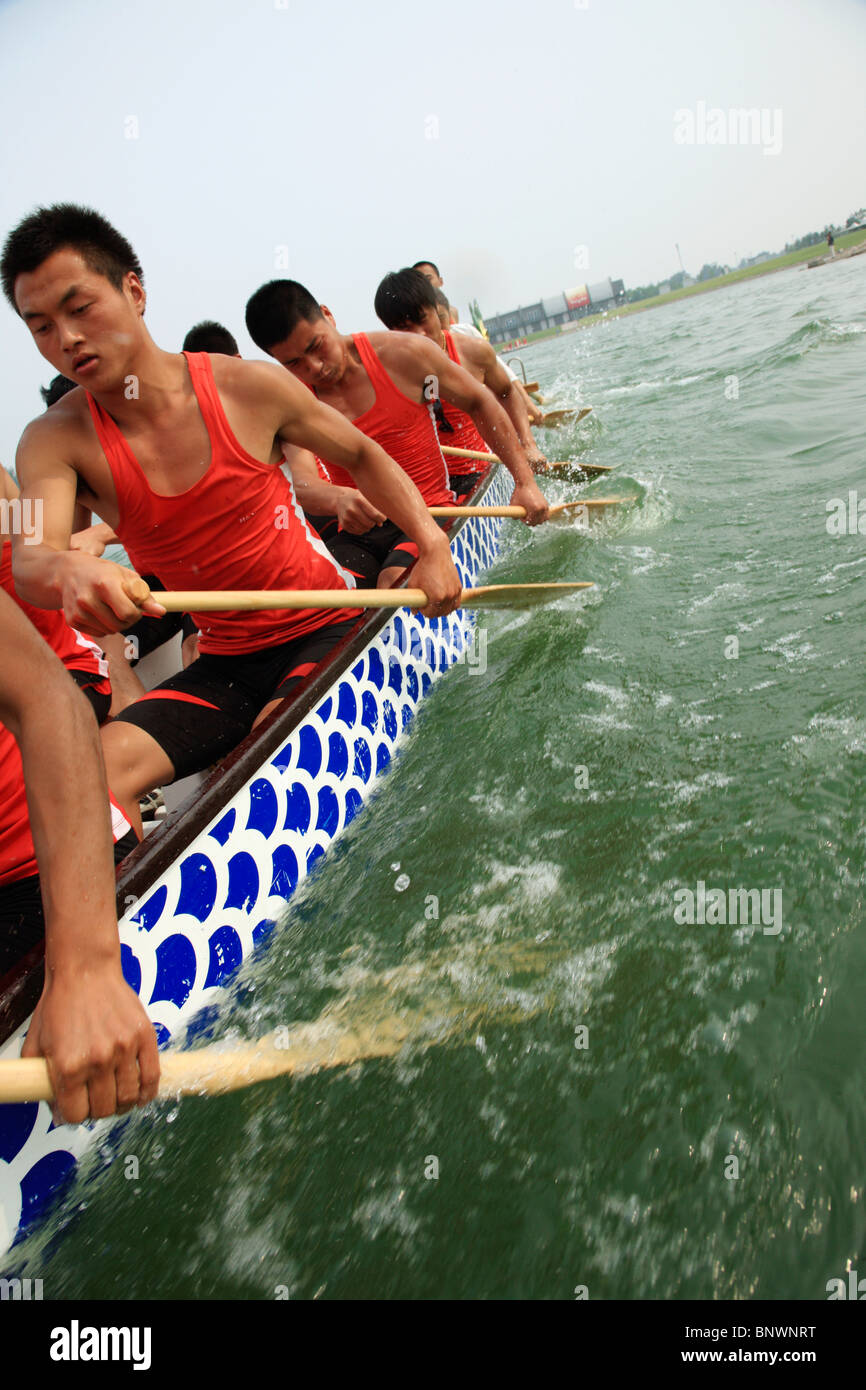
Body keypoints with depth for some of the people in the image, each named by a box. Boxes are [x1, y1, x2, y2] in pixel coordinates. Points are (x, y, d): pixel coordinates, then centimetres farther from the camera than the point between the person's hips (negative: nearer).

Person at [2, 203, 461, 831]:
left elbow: (362, 454, 7)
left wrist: (431, 543, -7)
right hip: (225, 661, 2)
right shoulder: (53, 442, -4)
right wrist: (69, 570, -48)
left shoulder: (249, 388, -7)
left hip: (328, 627, -1)